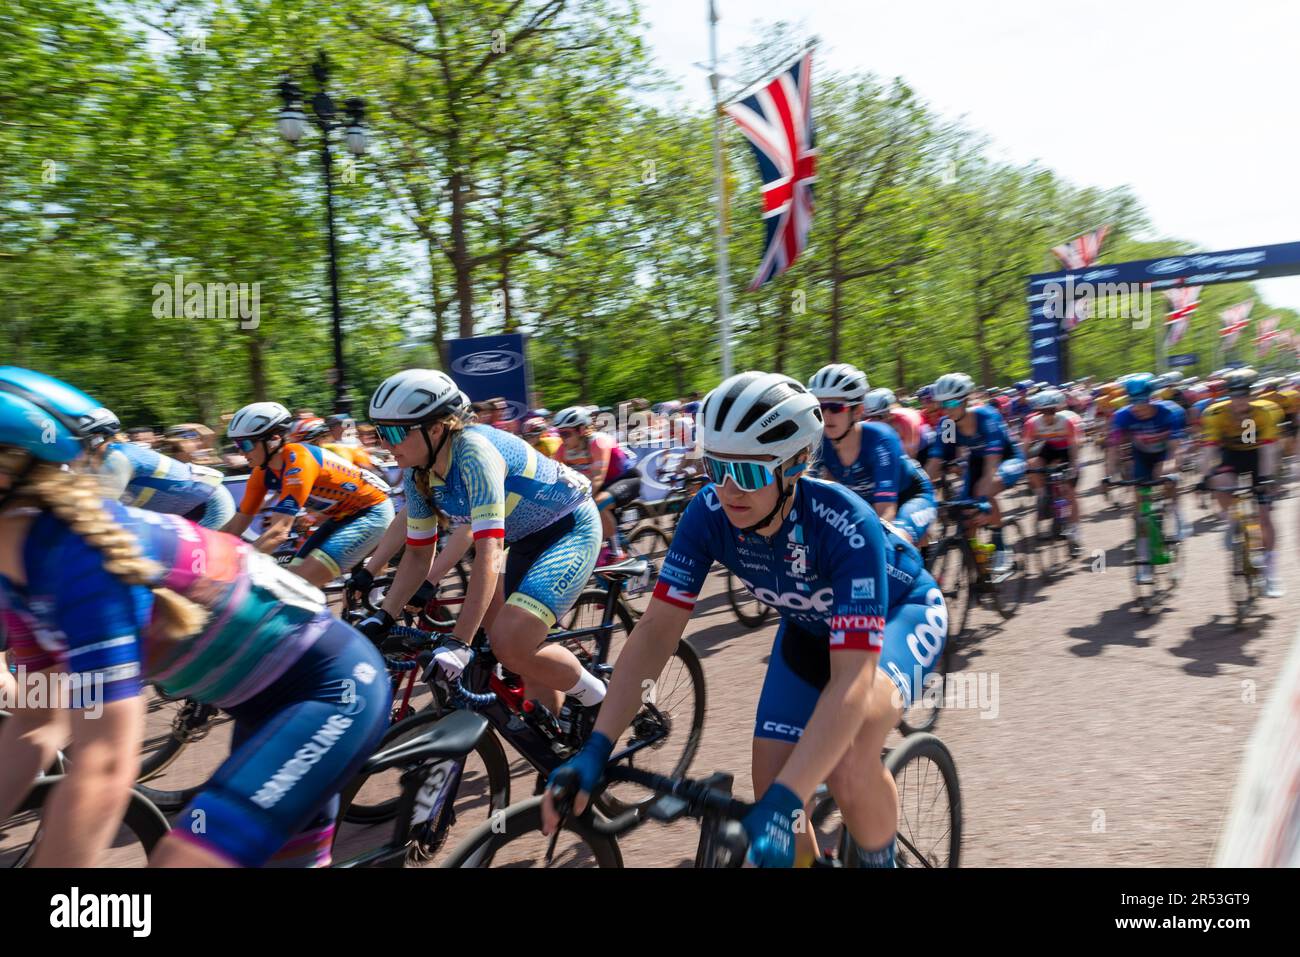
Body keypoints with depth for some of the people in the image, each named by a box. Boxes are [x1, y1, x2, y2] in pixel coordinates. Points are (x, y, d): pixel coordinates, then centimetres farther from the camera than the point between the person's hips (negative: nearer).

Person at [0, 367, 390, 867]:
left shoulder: (82, 557, -29)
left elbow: (102, 770, -30)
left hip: (332, 689, -9)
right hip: (265, 697, 9)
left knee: (180, 859, -20)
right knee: (290, 856, 22)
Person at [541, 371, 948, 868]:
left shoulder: (848, 526, -39)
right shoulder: (708, 513, -26)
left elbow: (851, 680, -44)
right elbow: (656, 630, -24)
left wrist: (783, 804, -51)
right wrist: (596, 748, -33)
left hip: (901, 611, -4)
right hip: (810, 626, 5)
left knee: (847, 767, -30)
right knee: (770, 789, -8)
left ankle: (881, 859, 3)